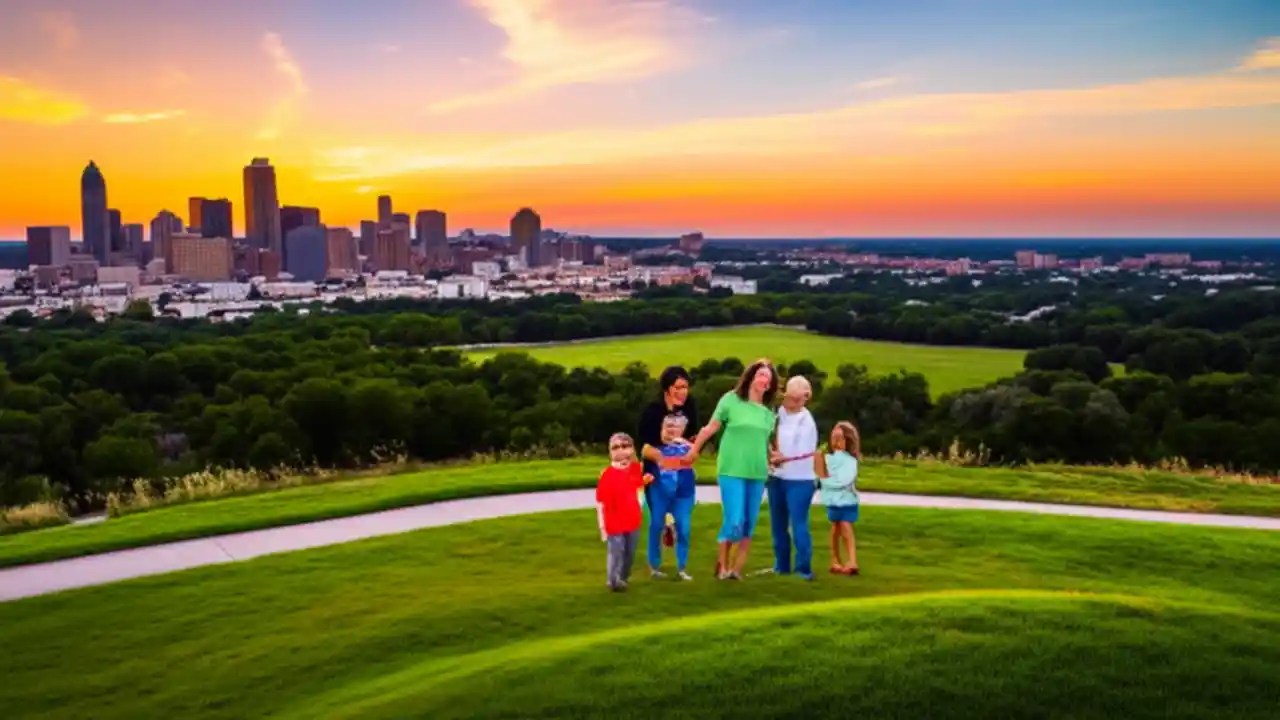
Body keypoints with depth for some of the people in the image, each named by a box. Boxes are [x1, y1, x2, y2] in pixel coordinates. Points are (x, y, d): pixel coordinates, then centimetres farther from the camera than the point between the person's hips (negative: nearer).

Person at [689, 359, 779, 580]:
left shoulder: (769, 411, 9)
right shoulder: (731, 399, -3)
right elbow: (711, 428, 1)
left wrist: (773, 455, 7)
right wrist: (693, 450, 3)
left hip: (758, 474, 5)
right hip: (732, 471, -5)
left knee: (749, 525, 7)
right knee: (734, 522, -11)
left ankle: (736, 569, 19)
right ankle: (721, 565, 11)